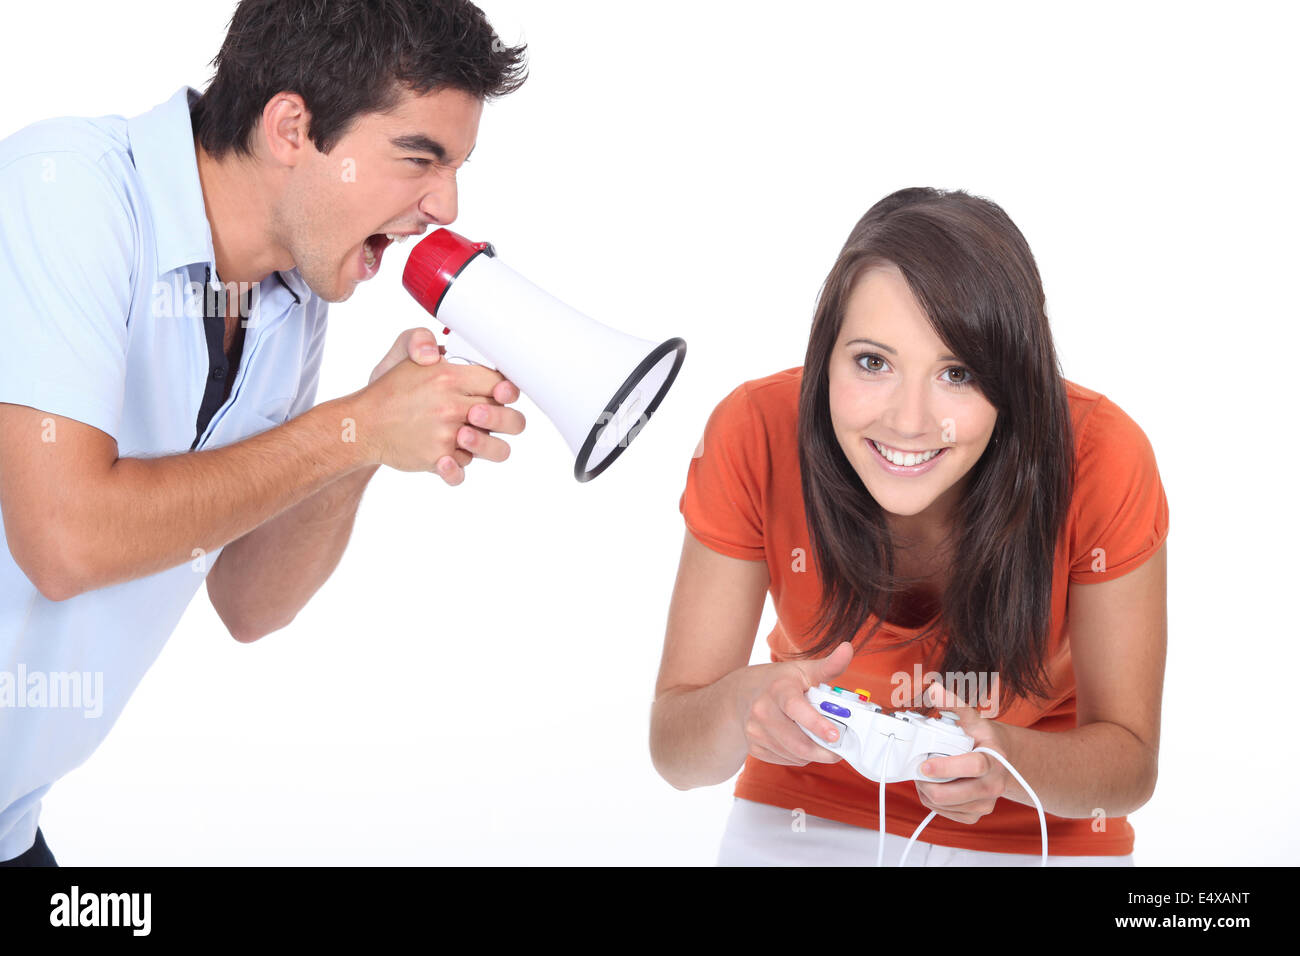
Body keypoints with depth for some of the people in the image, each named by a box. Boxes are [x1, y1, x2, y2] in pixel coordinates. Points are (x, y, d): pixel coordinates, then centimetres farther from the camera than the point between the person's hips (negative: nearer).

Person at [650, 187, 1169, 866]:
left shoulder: (1102, 460, -24)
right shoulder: (755, 436, -22)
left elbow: (1131, 764, -14)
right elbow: (674, 752, -17)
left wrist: (1001, 759, -34)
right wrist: (741, 705, -39)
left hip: (1041, 833, 1)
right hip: (809, 820, -1)